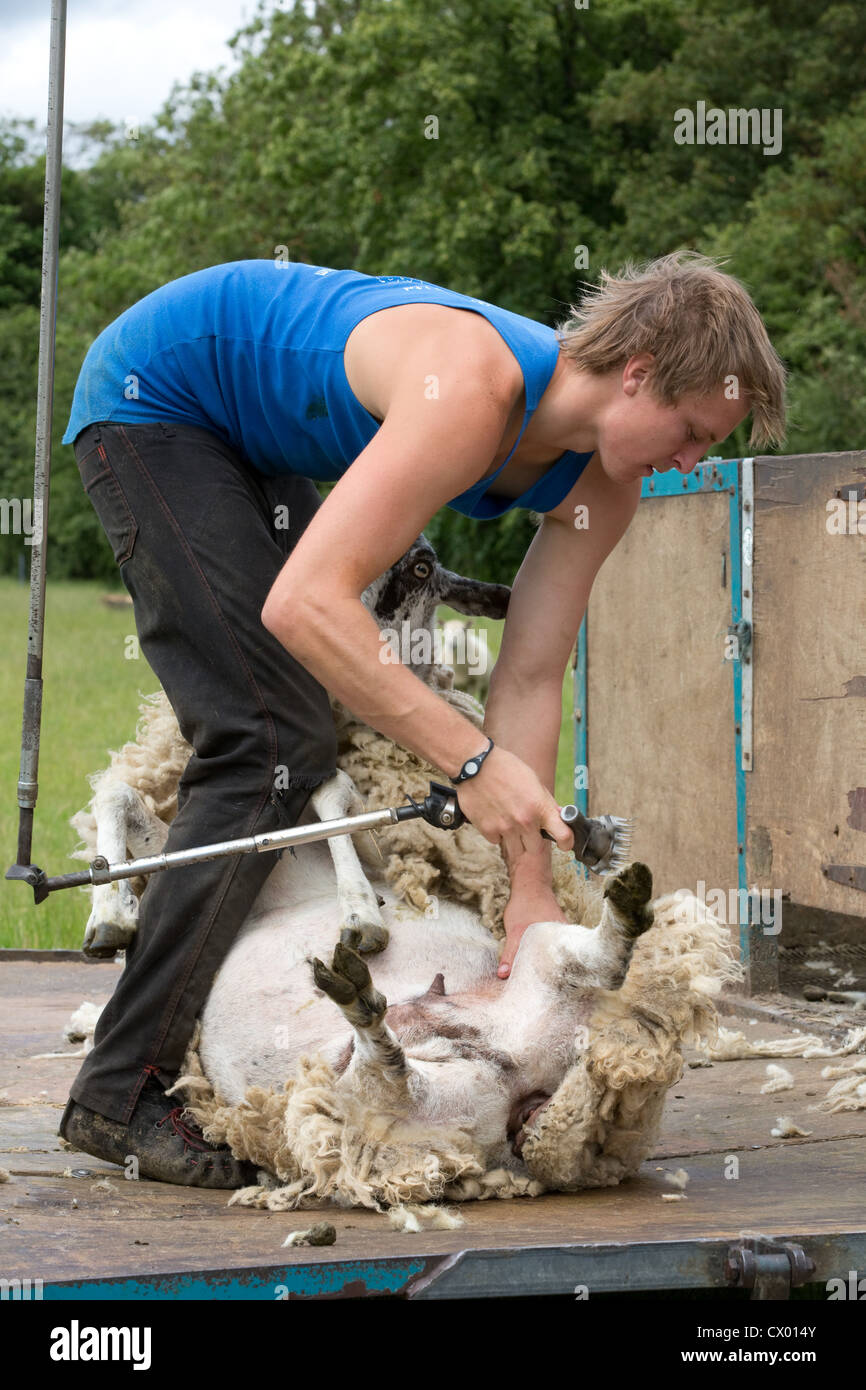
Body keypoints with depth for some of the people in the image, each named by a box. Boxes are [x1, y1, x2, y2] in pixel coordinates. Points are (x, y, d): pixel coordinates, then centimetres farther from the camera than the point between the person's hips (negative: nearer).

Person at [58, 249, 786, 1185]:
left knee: (333, 721, 11)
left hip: (251, 434, 9)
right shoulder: (473, 394, -37)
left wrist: (529, 891, -16)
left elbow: (530, 680, -10)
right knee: (271, 745, -18)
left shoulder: (604, 480, -10)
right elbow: (303, 604, -42)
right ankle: (120, 1092, -15)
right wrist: (473, 758, -44)